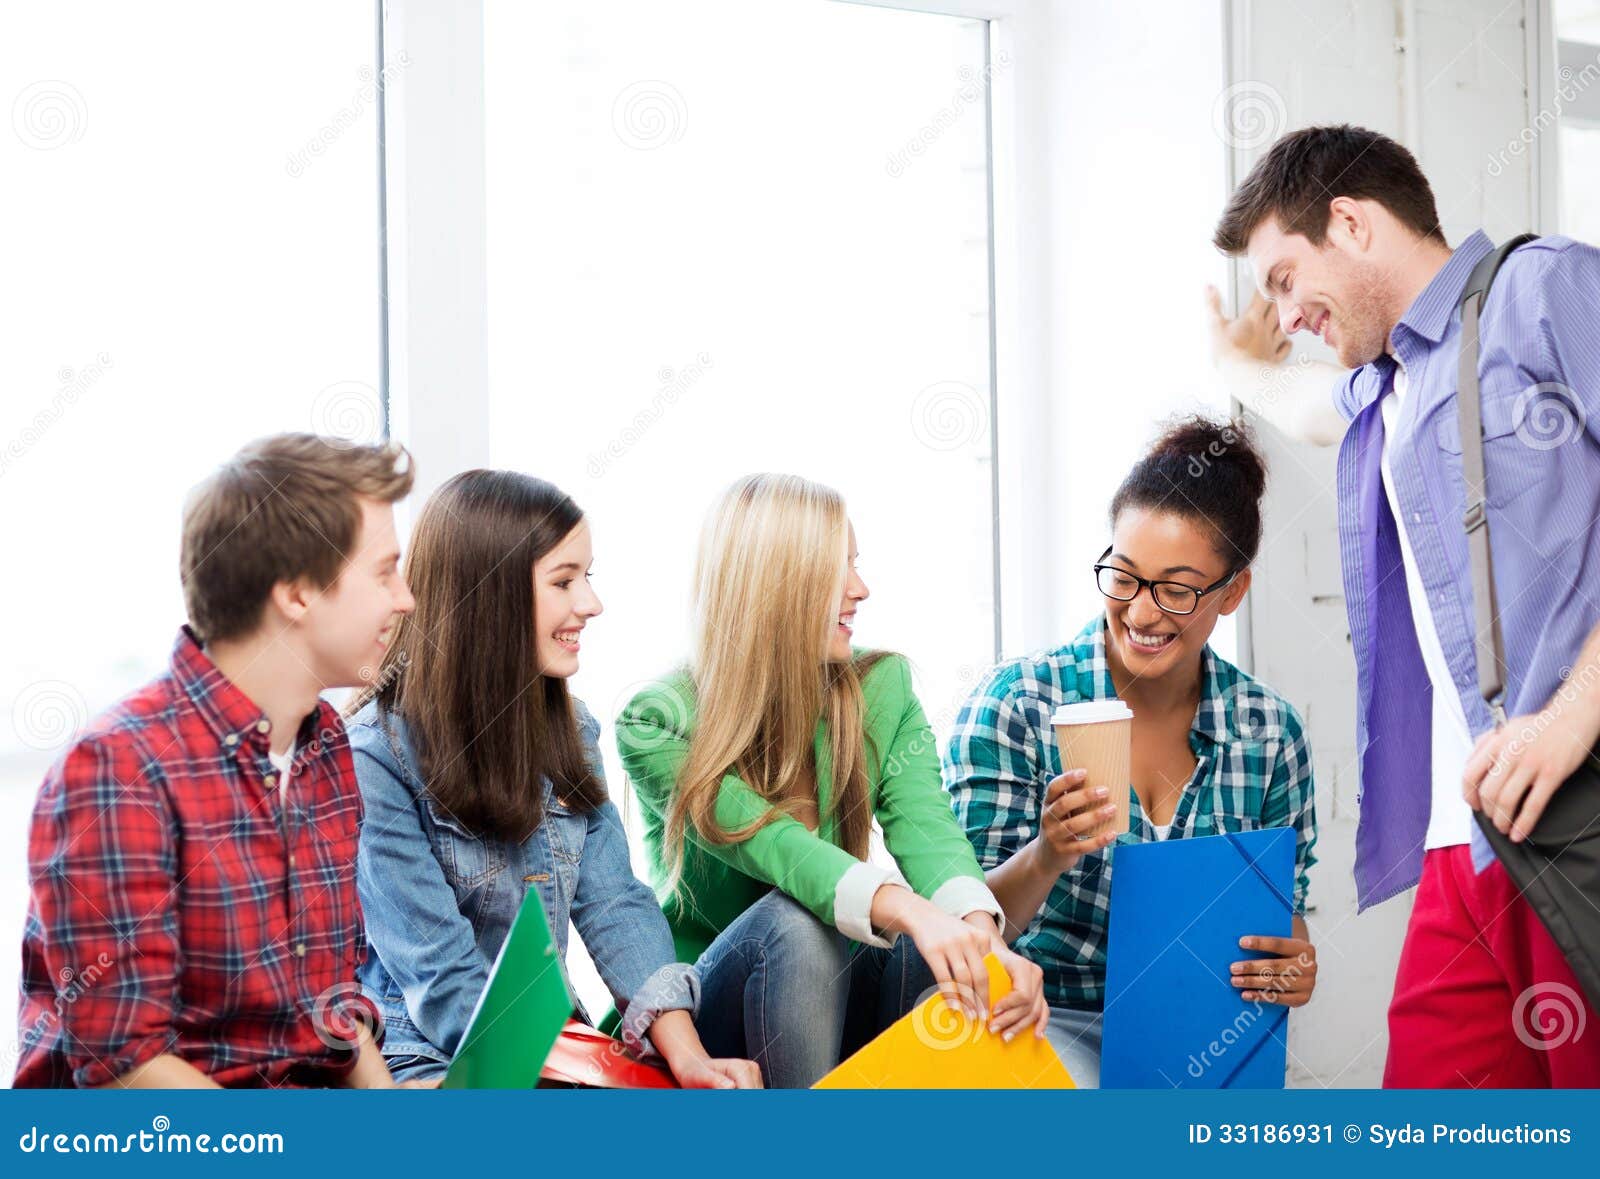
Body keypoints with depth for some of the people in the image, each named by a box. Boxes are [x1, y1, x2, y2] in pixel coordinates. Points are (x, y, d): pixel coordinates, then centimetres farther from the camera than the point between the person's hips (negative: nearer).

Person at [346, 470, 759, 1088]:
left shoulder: (571, 727, 9)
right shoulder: (377, 754, -15)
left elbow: (613, 902, 2)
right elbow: (442, 981, -18)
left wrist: (685, 1053, -13)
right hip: (424, 1059, -6)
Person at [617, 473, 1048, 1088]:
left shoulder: (882, 686, 0)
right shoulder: (657, 721, -14)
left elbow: (923, 824, -18)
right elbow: (772, 845, -29)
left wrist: (982, 931, -41)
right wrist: (909, 910, -48)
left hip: (833, 1003, 4)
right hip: (703, 1015, -3)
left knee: (945, 947, -27)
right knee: (794, 920, -34)